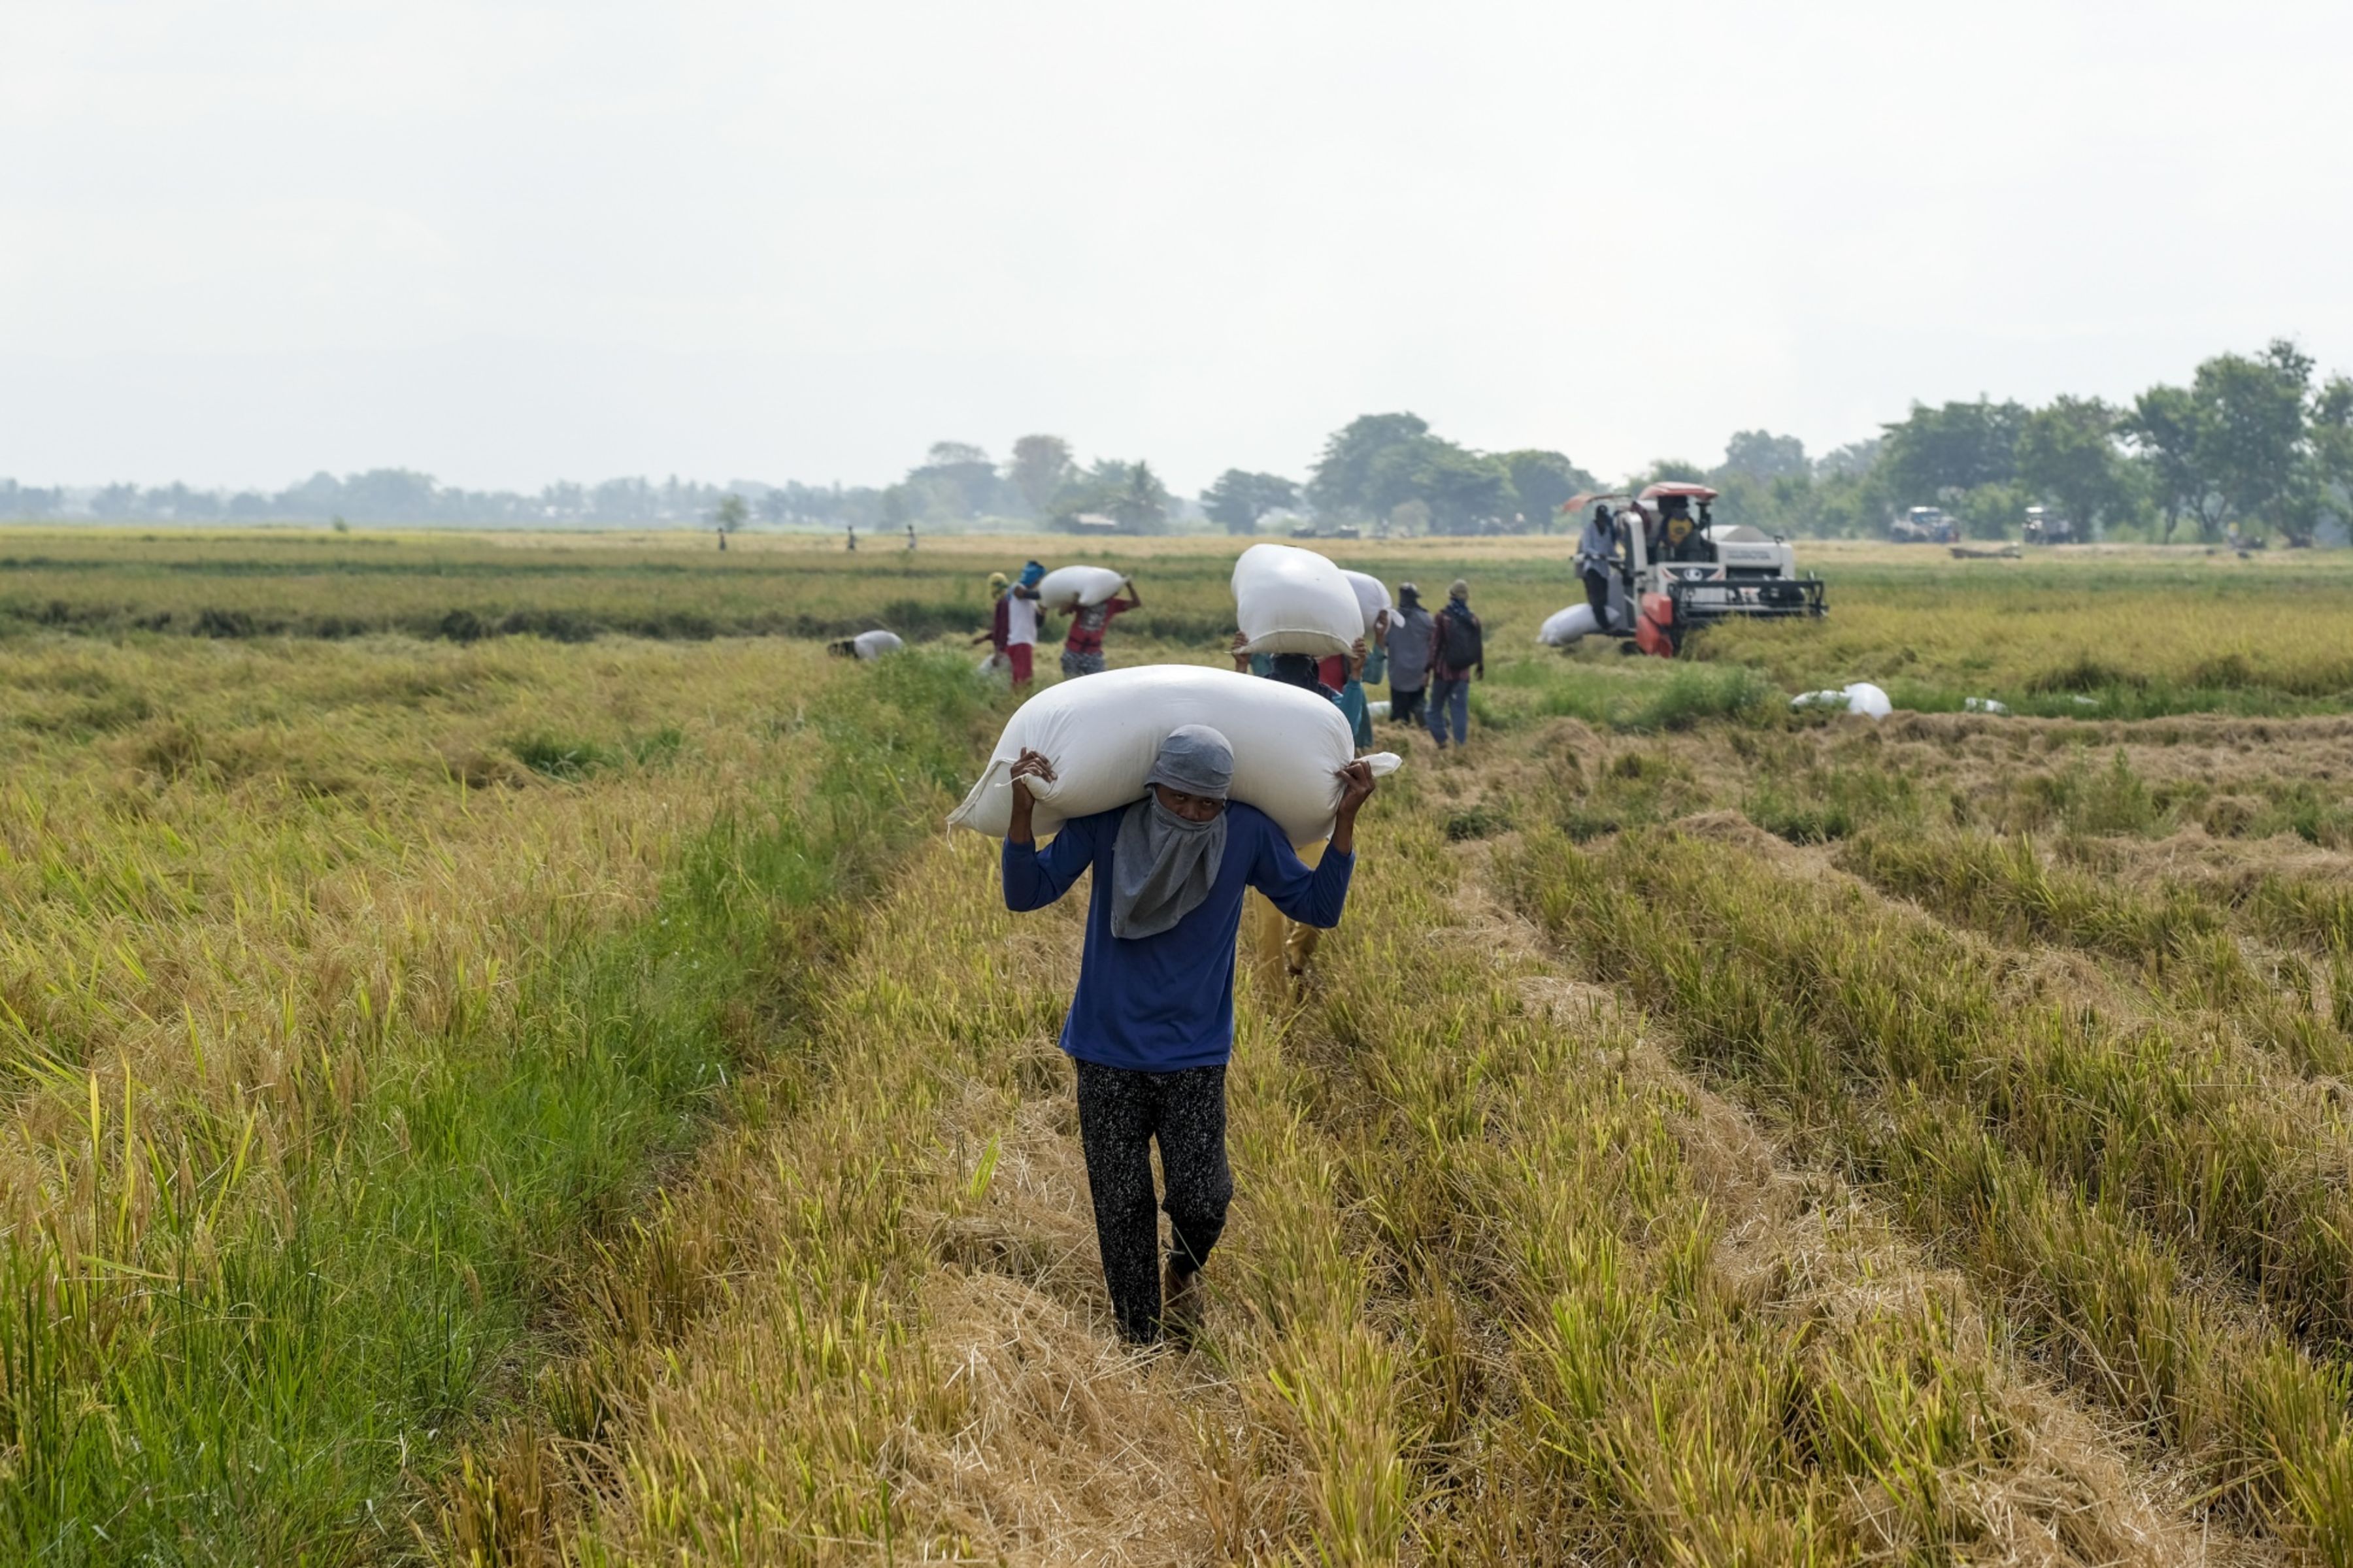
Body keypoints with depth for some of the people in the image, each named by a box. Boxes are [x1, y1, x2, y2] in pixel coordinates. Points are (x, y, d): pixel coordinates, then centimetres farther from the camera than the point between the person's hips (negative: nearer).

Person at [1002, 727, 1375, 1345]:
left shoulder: (1248, 834, -7)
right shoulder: (1106, 824, -10)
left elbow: (1319, 906, 1)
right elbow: (1026, 894, -10)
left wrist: (1346, 819, -9)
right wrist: (1023, 808, -24)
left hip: (1196, 1060, 0)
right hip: (1109, 1056, 0)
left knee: (1199, 1201, -11)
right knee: (1122, 1211, 6)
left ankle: (1184, 1271, 25)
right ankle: (1139, 1344, 24)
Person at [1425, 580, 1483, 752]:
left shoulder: (1443, 617, -10)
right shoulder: (1473, 620, 4)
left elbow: (1435, 645, -12)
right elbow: (1480, 646, 10)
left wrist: (1429, 668, -8)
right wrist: (1481, 667, 24)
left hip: (1444, 671, -4)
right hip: (1463, 673, 4)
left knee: (1436, 708, 8)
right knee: (1461, 710, 7)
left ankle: (1441, 742, -1)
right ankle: (1460, 743, 4)